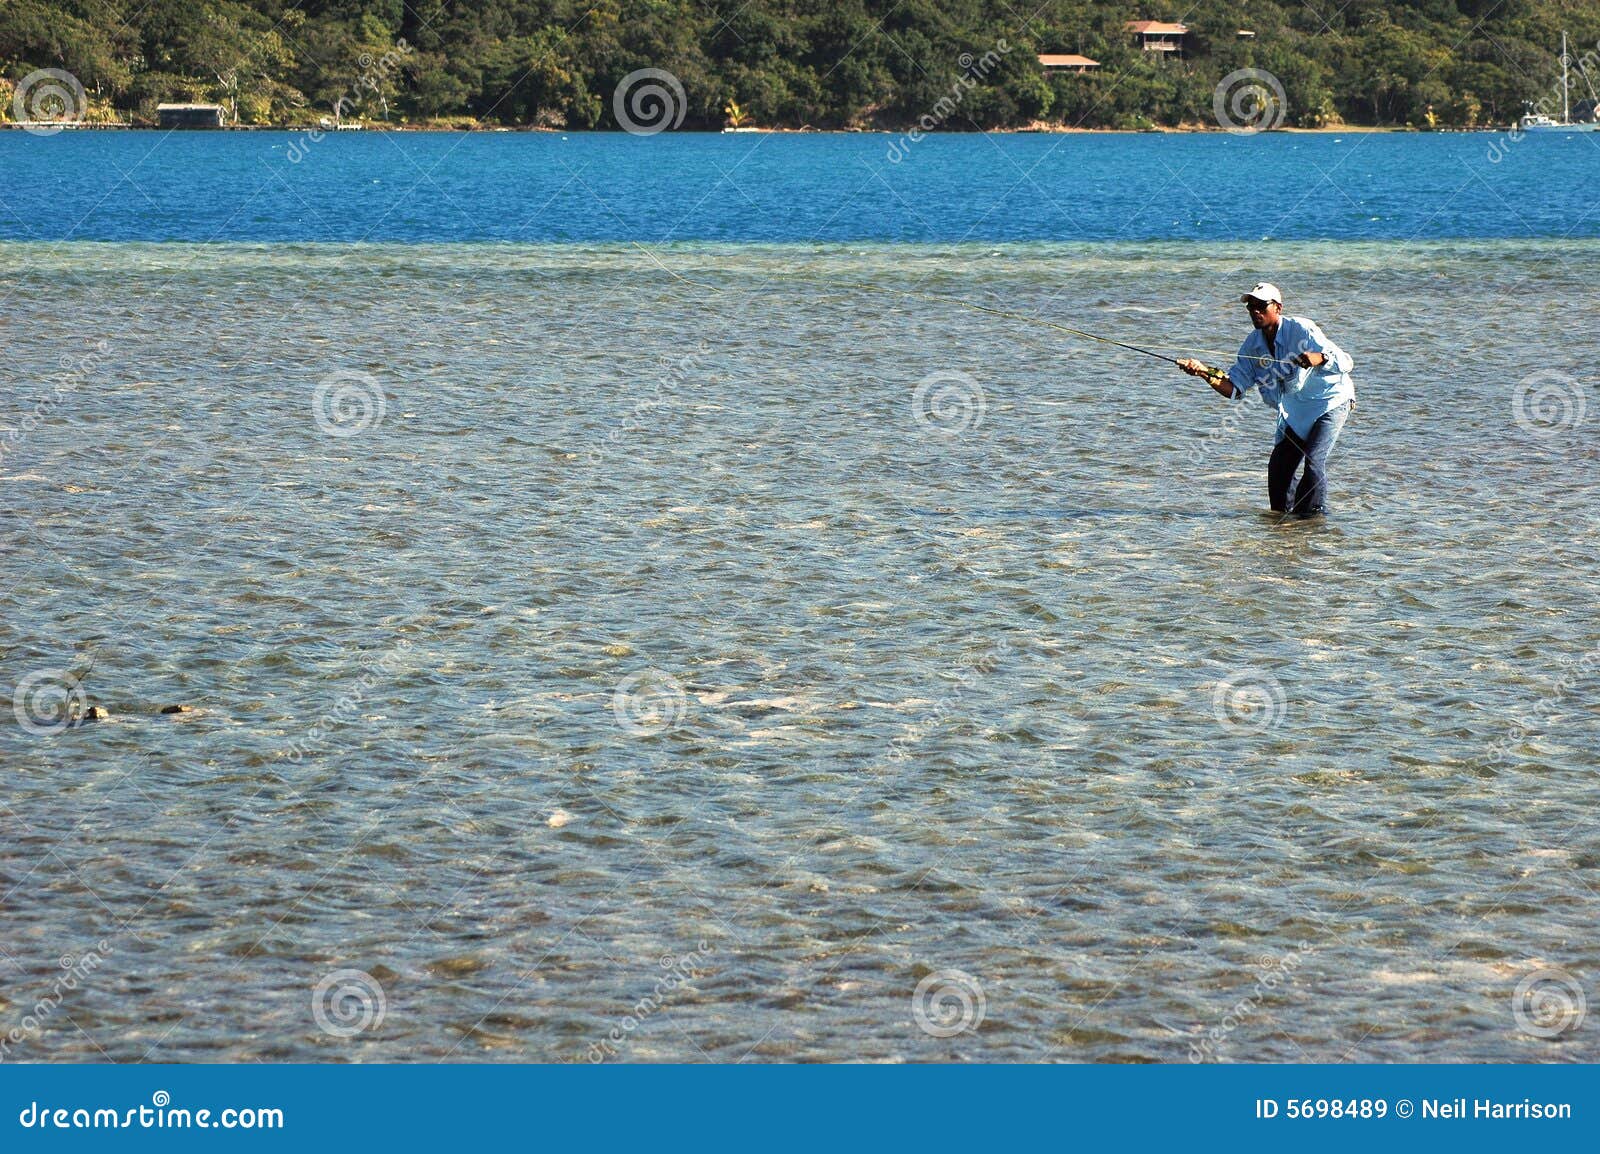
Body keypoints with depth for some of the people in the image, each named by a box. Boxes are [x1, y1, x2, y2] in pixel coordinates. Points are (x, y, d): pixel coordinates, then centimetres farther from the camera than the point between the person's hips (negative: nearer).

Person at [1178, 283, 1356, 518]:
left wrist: (1319, 358, -48)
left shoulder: (1301, 329, -22)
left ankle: (1314, 513, -10)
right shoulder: (1252, 345, -3)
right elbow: (1235, 389, -6)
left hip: (1330, 400, -7)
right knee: (1278, 468, 1)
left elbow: (1345, 363, -26)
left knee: (1313, 460, -21)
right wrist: (1205, 373, -23)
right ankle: (1283, 518, 18)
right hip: (1295, 411, 7)